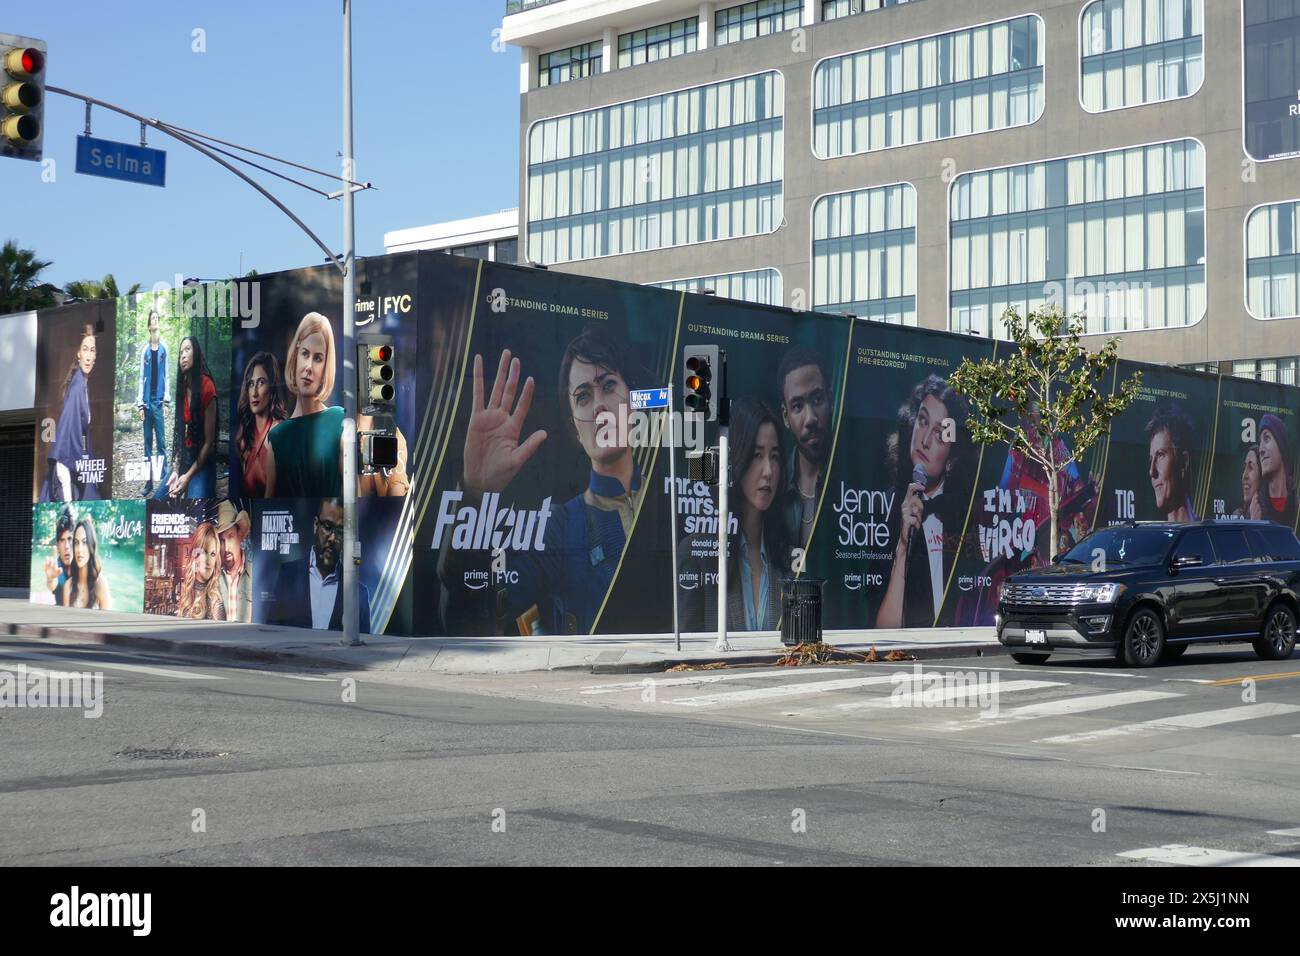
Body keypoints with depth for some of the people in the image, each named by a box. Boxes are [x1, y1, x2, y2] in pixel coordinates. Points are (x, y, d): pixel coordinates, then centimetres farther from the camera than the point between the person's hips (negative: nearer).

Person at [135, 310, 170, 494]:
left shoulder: (164, 348, 0)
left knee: (161, 441, -3)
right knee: (148, 441, 7)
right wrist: (140, 404, 1)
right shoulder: (145, 350, 6)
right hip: (147, 401, 3)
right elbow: (141, 378, 6)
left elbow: (166, 375, 1)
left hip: (159, 401, -3)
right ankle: (148, 481, 12)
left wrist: (167, 402, -5)